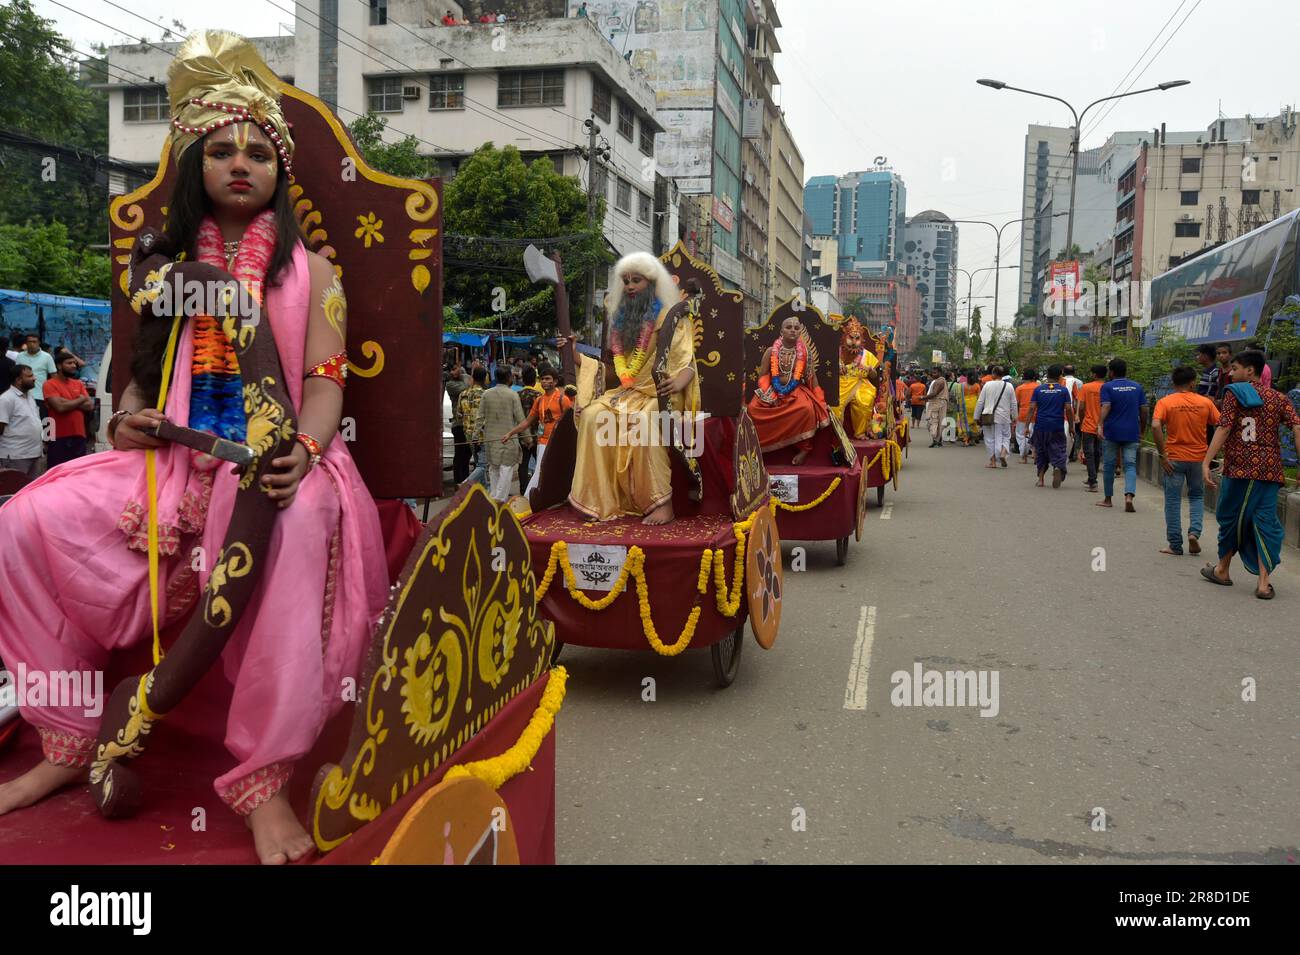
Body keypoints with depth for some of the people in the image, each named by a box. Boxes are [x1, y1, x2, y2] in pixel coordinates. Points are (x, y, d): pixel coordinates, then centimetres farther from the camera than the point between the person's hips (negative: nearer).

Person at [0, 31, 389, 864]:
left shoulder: (308, 269, 7)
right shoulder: (163, 261, 18)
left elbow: (326, 382, -3)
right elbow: (141, 366, 21)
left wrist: (302, 450, -24)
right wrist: (128, 416, -3)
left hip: (269, 460, -4)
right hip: (175, 458, 5)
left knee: (295, 520, -41)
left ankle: (264, 778, -35)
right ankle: (70, 743, -2)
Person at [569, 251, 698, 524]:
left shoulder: (670, 317, 1)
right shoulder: (621, 318, 20)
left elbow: (686, 361, -10)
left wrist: (679, 382, -32)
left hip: (660, 393, -5)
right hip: (627, 391, 5)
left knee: (645, 421, -37)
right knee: (592, 415, -24)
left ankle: (662, 502, -36)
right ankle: (598, 499, -24)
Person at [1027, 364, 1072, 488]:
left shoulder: (1038, 389, 4)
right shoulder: (1063, 390, 1)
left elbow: (1032, 408, -1)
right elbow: (1068, 409, -2)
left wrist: (1027, 425, -1)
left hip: (1041, 426, 1)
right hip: (1057, 427, -1)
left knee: (1041, 452, 13)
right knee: (1057, 451, 2)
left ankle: (1040, 479, 13)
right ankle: (1057, 468, -28)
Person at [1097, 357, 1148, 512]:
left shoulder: (1107, 387, -4)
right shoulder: (1137, 387, 7)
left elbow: (1106, 407, -18)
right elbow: (1144, 410, 8)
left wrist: (1100, 425, -27)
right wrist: (1142, 430, 18)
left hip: (1112, 432, -2)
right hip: (1132, 433, 2)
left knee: (1109, 464, 9)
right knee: (1130, 465, 1)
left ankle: (1108, 499, 18)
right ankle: (1129, 496, -20)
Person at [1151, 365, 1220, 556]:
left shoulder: (1165, 402, -6)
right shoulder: (1205, 402, 0)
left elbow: (1155, 426, -20)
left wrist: (1163, 455, -15)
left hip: (1174, 458, -2)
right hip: (1199, 458, 2)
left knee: (1173, 501, 6)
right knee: (1197, 497, 20)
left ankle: (1176, 545, 8)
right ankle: (1194, 532, 1)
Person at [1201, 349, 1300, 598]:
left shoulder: (1235, 393, -1)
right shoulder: (1278, 398, 11)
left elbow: (1224, 429, -10)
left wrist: (1206, 463, -13)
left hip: (1240, 468, -3)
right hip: (1270, 470, 3)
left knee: (1230, 517, 12)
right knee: (1266, 522, 4)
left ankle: (1223, 570, 27)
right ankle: (1264, 583, -3)